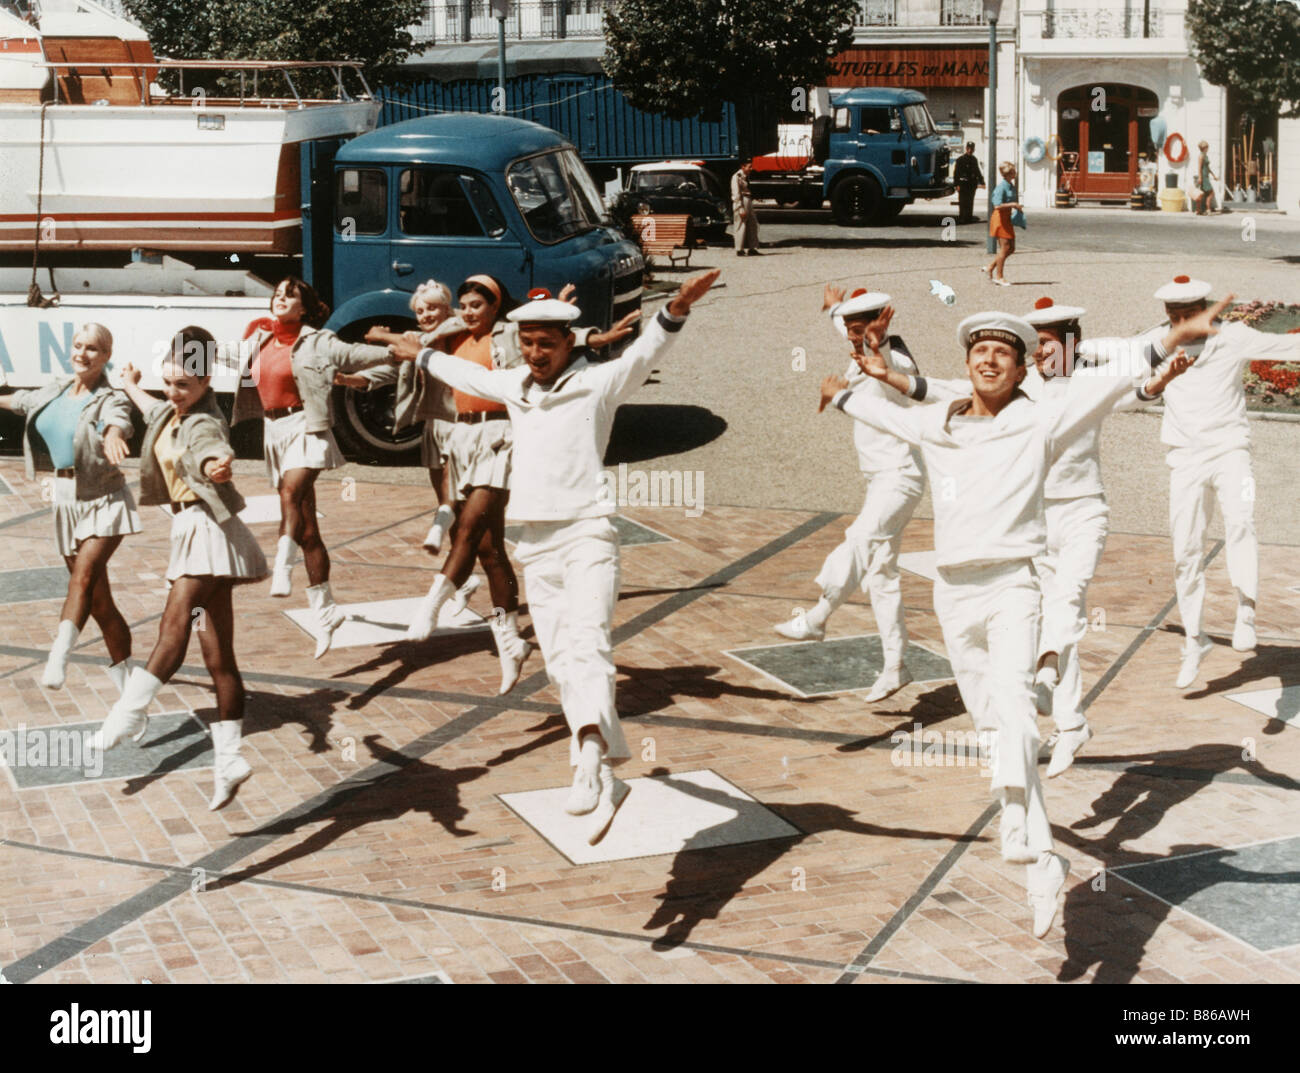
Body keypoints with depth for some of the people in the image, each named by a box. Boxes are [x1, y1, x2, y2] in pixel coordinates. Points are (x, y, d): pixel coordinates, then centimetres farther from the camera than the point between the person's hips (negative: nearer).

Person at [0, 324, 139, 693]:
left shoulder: (110, 399, -13)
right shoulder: (56, 390, 5)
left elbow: (118, 421, -37)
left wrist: (114, 436, -59)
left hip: (104, 500, -6)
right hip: (67, 500, 6)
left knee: (84, 575, -27)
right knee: (97, 598, 8)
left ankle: (58, 658, -40)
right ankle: (124, 671, 18)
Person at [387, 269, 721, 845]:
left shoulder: (598, 383, -1)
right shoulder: (515, 386, 17)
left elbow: (644, 353, -19)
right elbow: (468, 373, 36)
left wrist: (674, 311, -38)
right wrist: (421, 355, 53)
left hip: (587, 535, -6)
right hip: (536, 544, 6)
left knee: (586, 644, -24)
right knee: (561, 665, 5)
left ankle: (592, 763, -41)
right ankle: (607, 778, 11)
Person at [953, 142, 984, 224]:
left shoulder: (974, 159, 13)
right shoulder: (960, 159, -4)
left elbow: (977, 171, 22)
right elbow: (956, 172, -7)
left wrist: (981, 182, 16)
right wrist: (957, 184, -14)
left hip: (972, 184, 5)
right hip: (963, 184, -5)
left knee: (970, 202, 9)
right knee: (963, 202, -5)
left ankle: (969, 217, 15)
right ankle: (961, 218, -1)